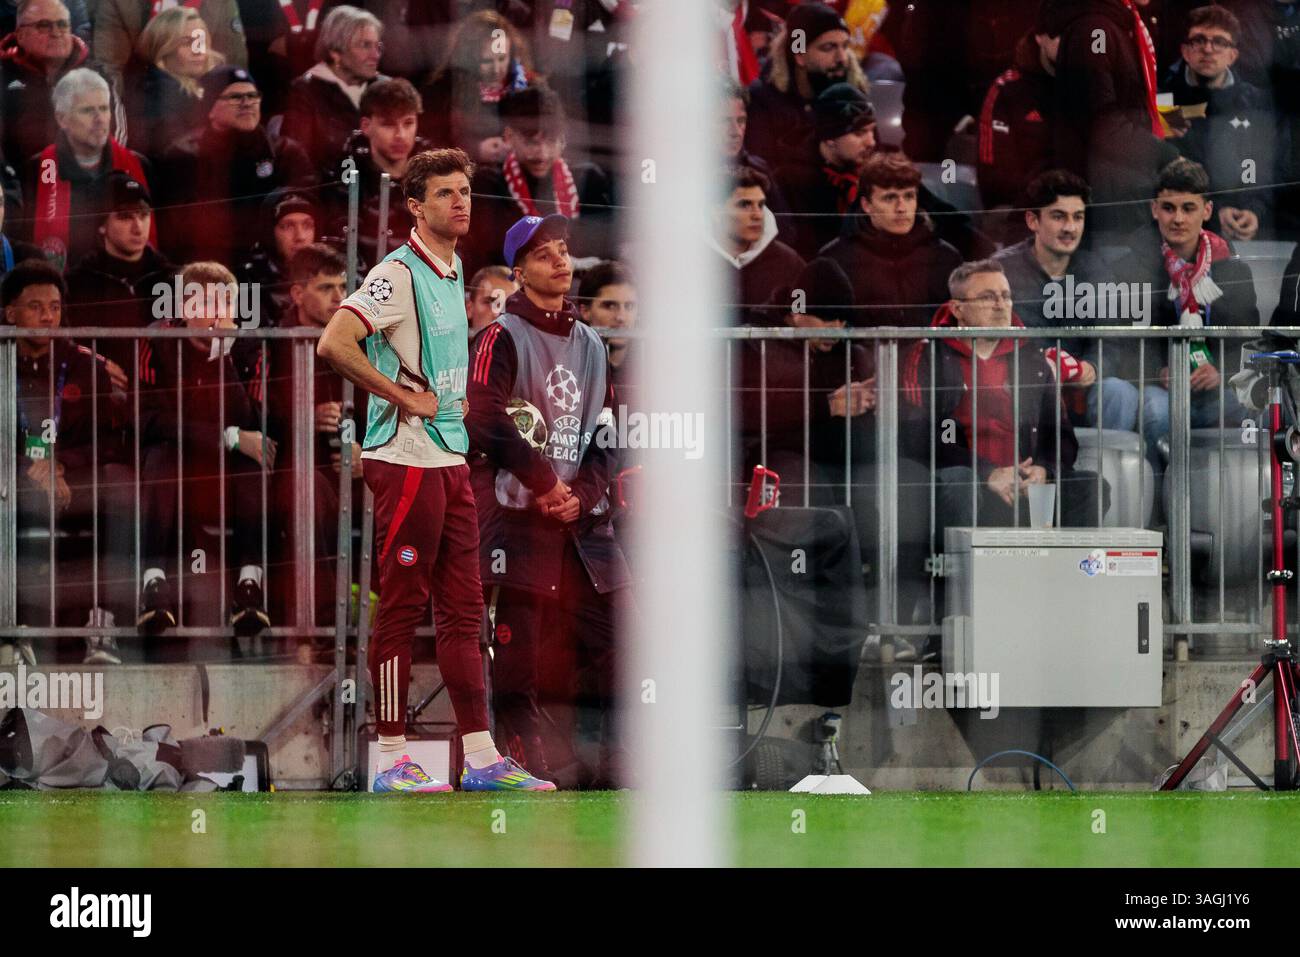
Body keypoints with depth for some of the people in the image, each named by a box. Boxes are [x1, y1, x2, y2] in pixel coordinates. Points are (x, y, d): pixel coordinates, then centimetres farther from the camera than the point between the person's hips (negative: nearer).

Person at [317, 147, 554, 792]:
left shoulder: (452, 269, 15)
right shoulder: (398, 273, -13)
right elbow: (334, 344, -25)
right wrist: (402, 396, -18)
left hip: (451, 459, 9)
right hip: (407, 460, -9)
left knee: (463, 611, 8)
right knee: (403, 610, -5)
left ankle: (480, 757, 9)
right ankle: (392, 759, -1)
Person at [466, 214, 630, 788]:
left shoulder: (591, 347, 19)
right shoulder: (503, 338, -2)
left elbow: (606, 439, 16)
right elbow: (484, 422, -15)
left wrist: (582, 494, -2)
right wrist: (545, 483, -12)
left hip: (583, 523, 6)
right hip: (517, 519, -6)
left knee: (616, 643, -2)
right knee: (518, 661, -6)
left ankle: (619, 765, 4)